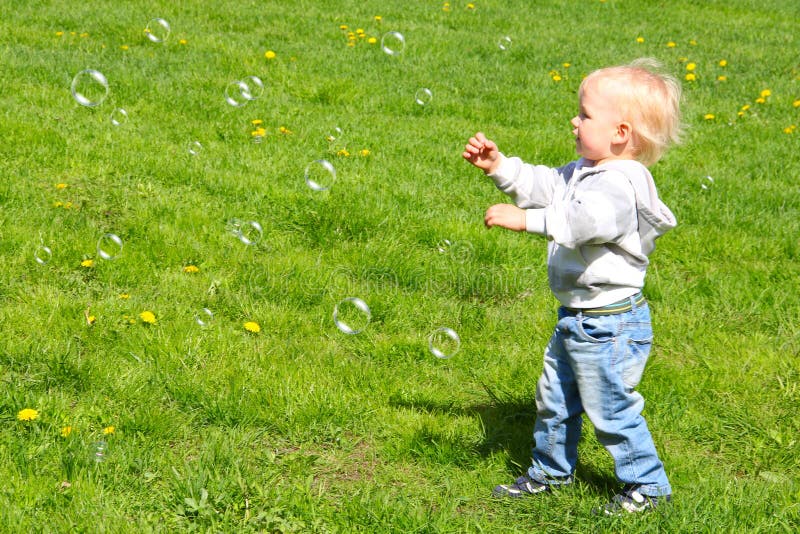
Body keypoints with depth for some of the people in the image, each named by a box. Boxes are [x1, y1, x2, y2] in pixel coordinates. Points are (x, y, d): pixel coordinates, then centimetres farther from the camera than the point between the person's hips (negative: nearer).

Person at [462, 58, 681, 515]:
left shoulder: (620, 185, -26)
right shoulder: (585, 172, 8)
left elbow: (582, 220, -43)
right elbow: (544, 185, 21)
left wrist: (525, 219, -47)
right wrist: (499, 166, 13)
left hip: (609, 325, -10)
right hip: (576, 319, 10)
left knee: (612, 409, 2)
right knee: (555, 398, 22)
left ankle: (649, 486, 19)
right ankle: (551, 471, 41)